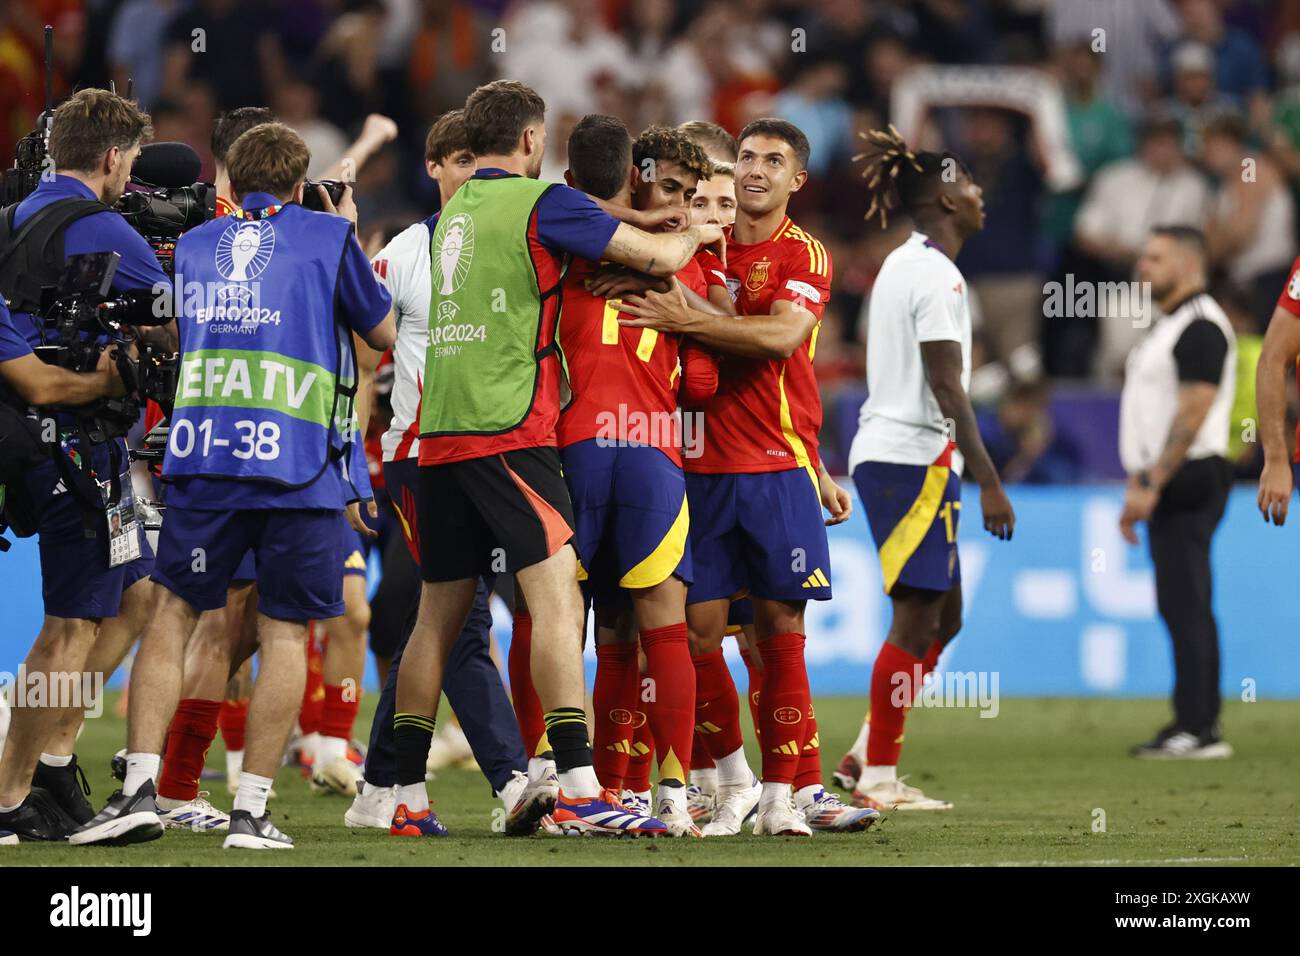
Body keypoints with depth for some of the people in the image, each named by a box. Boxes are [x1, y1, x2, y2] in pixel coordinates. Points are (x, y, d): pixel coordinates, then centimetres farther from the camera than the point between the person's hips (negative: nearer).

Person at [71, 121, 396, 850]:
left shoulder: (195, 245, 16)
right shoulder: (327, 237, 6)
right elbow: (385, 333, 17)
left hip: (203, 455, 2)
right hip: (299, 460, -2)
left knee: (175, 612, 11)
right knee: (285, 632, 5)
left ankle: (141, 786, 0)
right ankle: (252, 809, 1)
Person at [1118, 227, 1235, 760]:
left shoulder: (1200, 326, -12)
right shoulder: (1167, 326, 20)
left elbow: (1193, 414, -20)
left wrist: (1152, 484, -22)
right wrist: (1139, 486, 21)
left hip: (1188, 478, -10)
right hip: (1168, 485, 10)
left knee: (1185, 605, -12)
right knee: (1185, 608, 9)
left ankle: (1197, 730, -14)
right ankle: (1198, 728, 10)